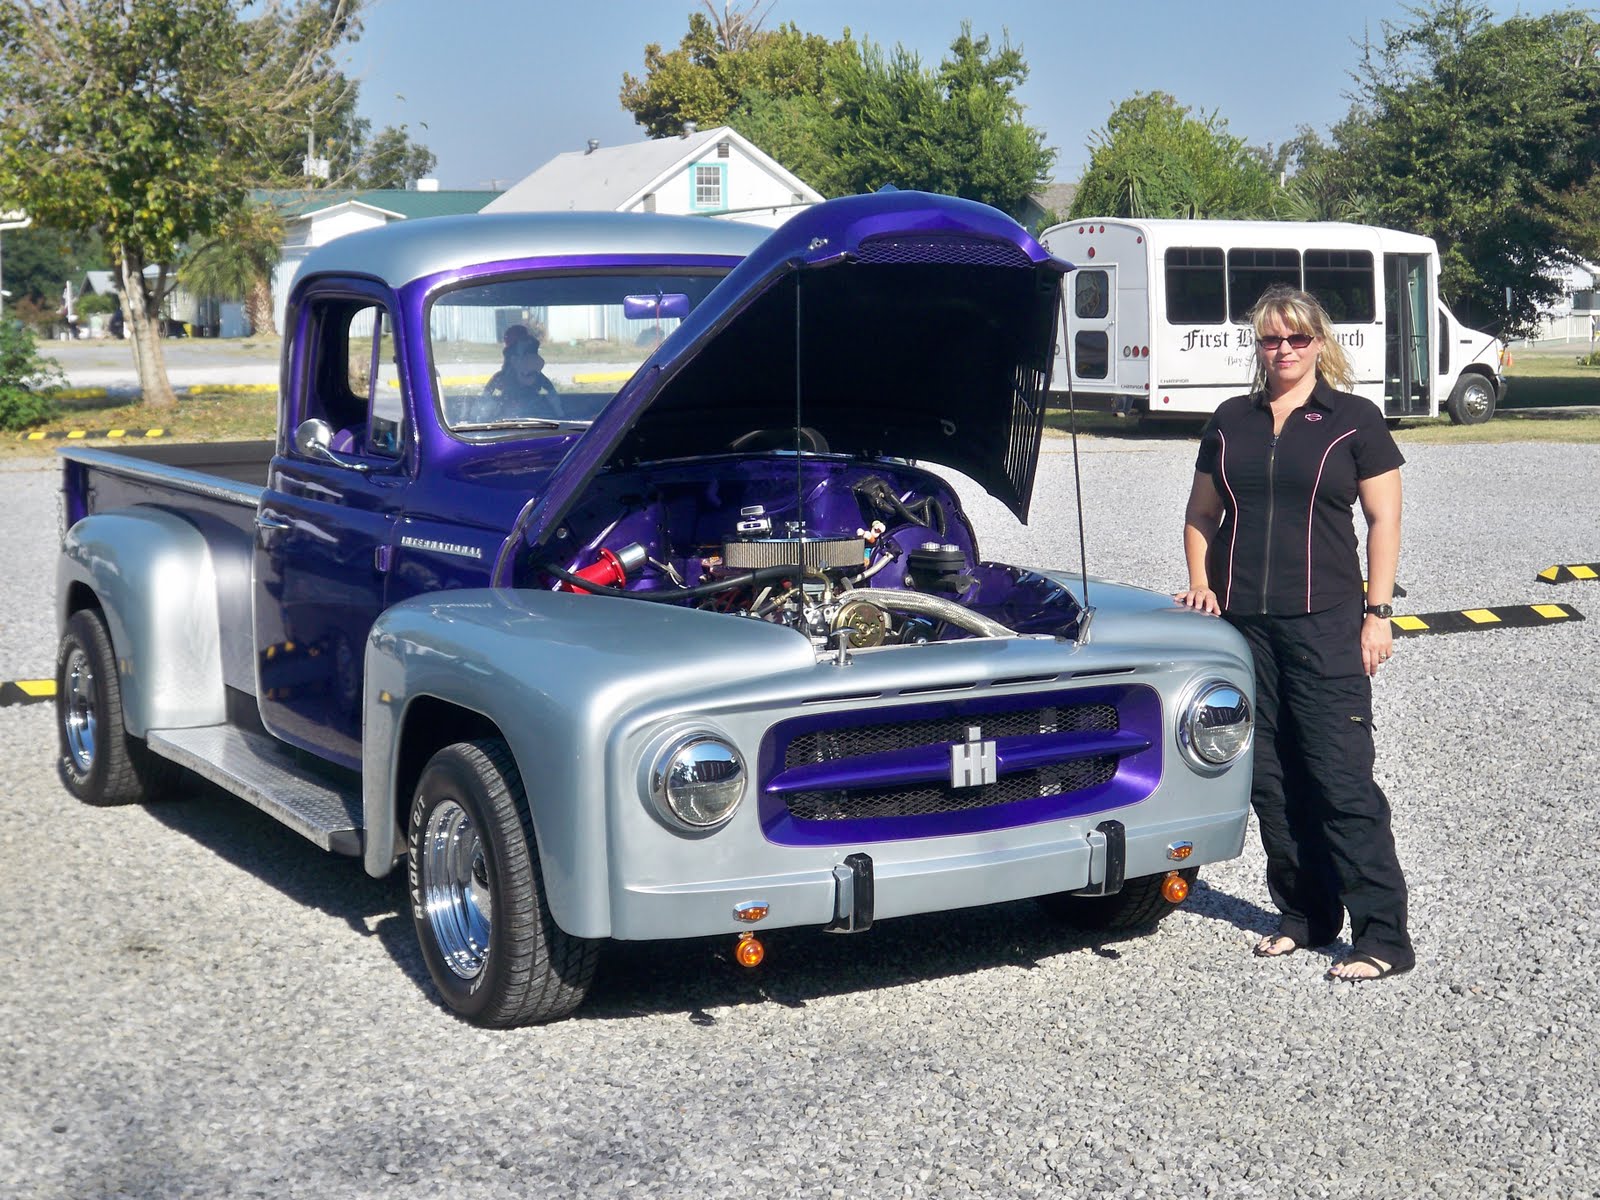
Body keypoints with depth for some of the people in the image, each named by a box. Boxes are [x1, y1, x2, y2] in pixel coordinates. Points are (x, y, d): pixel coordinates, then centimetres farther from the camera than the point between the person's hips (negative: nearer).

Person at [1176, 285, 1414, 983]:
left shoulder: (1354, 421, 2)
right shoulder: (1231, 422, 14)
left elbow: (1384, 520, 1)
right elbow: (1201, 513, 20)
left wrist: (1377, 613, -6)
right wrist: (1202, 585, 5)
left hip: (1324, 625, -4)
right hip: (1243, 623, 4)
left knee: (1342, 778, -8)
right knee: (1271, 781, 8)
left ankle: (1383, 936, -5)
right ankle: (1304, 916, 21)